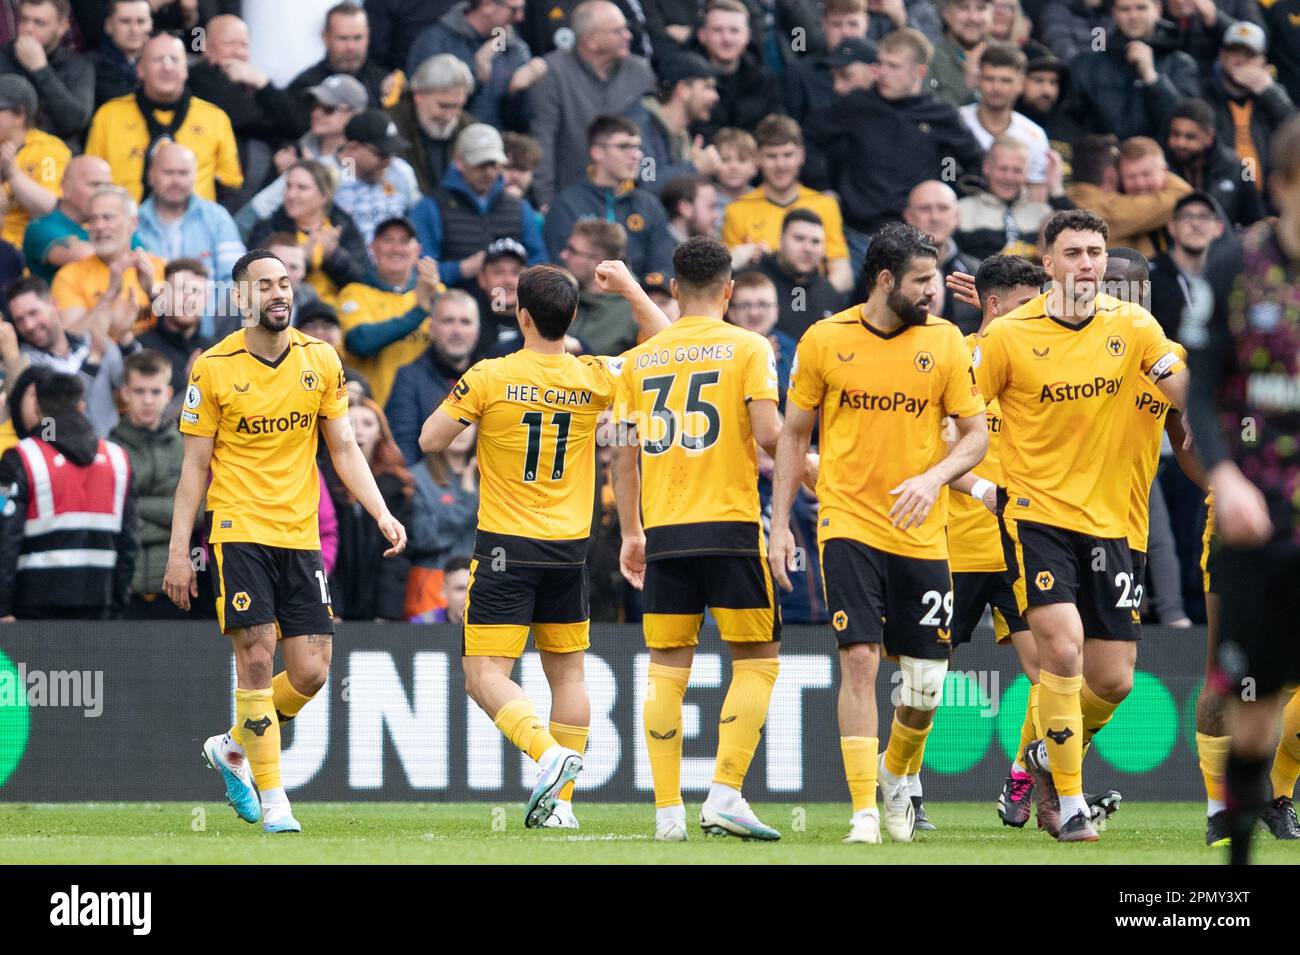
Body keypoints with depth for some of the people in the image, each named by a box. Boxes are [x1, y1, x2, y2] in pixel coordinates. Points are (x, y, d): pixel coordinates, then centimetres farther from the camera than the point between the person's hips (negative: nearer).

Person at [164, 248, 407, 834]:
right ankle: (272, 799, -2)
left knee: (310, 672, 0)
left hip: (301, 536, 4)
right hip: (240, 531, -4)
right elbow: (195, 466, 1)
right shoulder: (213, 368, -2)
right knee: (256, 657, -10)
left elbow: (344, 449, 11)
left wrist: (381, 514, -3)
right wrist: (178, 552, -2)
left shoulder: (321, 361, 6)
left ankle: (233, 748, 25)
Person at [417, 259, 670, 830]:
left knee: (484, 676, -4)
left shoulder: (489, 378, -11)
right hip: (568, 547, 4)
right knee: (567, 672, 13)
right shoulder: (593, 378, -1)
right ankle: (561, 801, 11)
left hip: (505, 547, -4)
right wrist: (631, 290, 16)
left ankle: (549, 752, -28)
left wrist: (453, 406, 14)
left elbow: (430, 441, -4)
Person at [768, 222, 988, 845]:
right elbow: (793, 435, 8)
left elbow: (976, 434, 4)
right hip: (847, 525, -2)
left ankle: (896, 772, 34)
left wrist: (934, 477, -15)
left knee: (926, 683, 3)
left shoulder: (944, 342, 1)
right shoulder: (824, 341, -1)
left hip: (921, 532, 2)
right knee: (859, 659, -15)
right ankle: (865, 811, -9)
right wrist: (780, 525, 4)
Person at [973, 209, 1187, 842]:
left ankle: (1045, 759, 34)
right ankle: (1068, 803, -7)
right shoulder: (1008, 336, -5)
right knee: (1062, 648, -21)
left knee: (1114, 681, 3)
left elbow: (1189, 395, -6)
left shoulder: (1131, 325, 2)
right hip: (1037, 513, -4)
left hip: (1107, 522, 4)